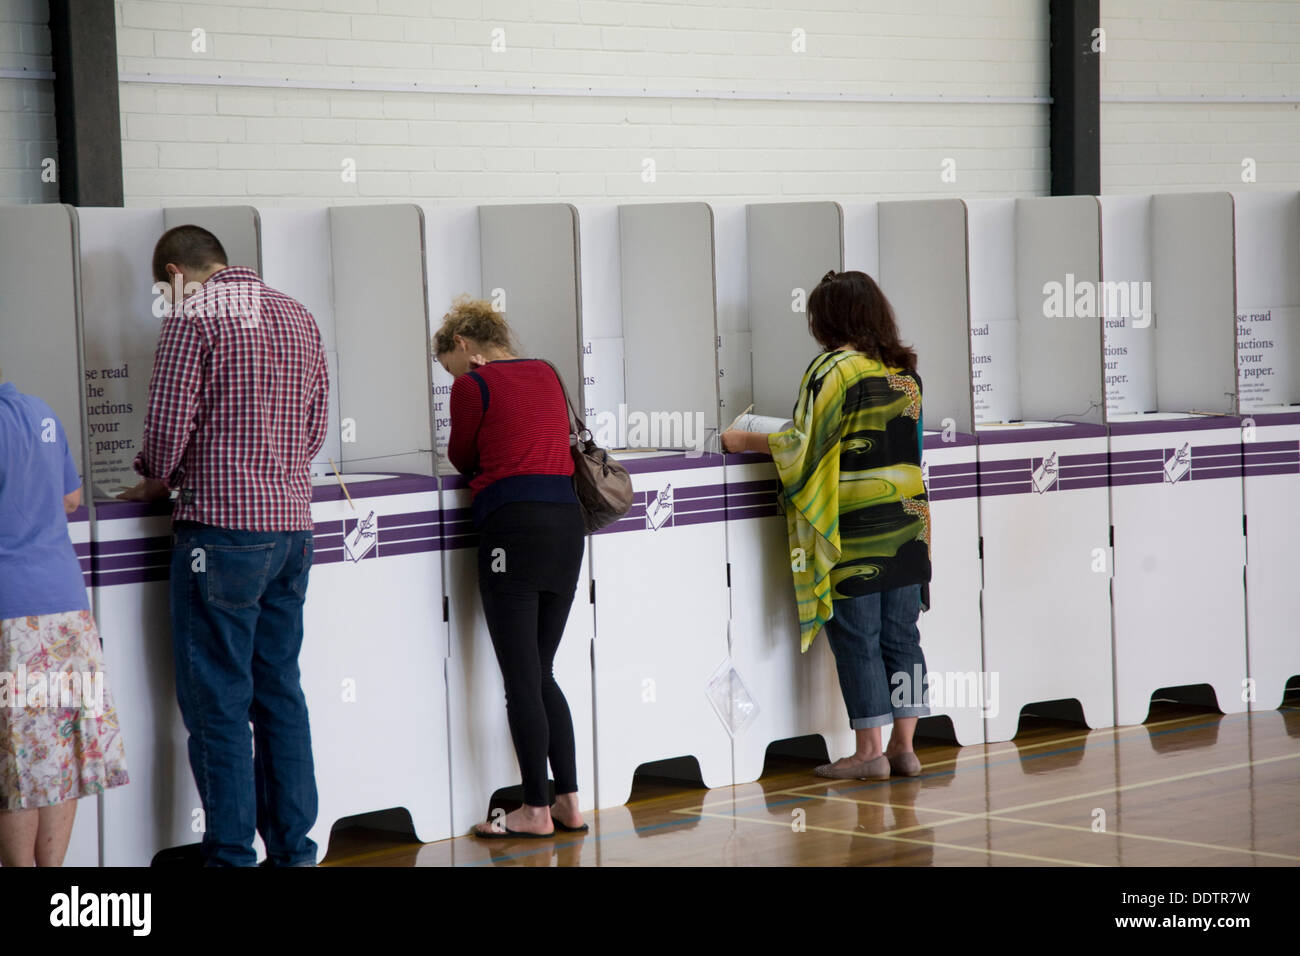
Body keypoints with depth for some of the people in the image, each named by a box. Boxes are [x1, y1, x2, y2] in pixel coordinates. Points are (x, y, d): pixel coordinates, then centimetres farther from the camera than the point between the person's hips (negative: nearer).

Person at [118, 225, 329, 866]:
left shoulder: (194, 316, -8)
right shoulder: (297, 316, 15)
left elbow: (169, 424, -12)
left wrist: (156, 481, 6)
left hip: (223, 525, -7)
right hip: (292, 522, 7)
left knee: (217, 698, -2)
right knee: (279, 689, 12)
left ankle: (231, 854, -1)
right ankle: (293, 849, 14)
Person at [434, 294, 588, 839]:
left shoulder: (473, 386, -2)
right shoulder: (546, 375, 16)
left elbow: (462, 459, 9)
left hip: (514, 526, -7)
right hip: (568, 522, 7)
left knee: (521, 679, -2)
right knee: (541, 674, 15)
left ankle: (536, 810, 1)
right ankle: (569, 801, 13)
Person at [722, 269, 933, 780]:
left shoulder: (833, 368, -11)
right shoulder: (904, 370, 10)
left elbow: (805, 444, -14)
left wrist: (747, 441, 1)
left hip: (852, 528, -7)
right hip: (905, 523, 7)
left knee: (856, 639, 0)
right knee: (901, 637, 9)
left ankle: (869, 751, 2)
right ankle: (904, 747, 11)